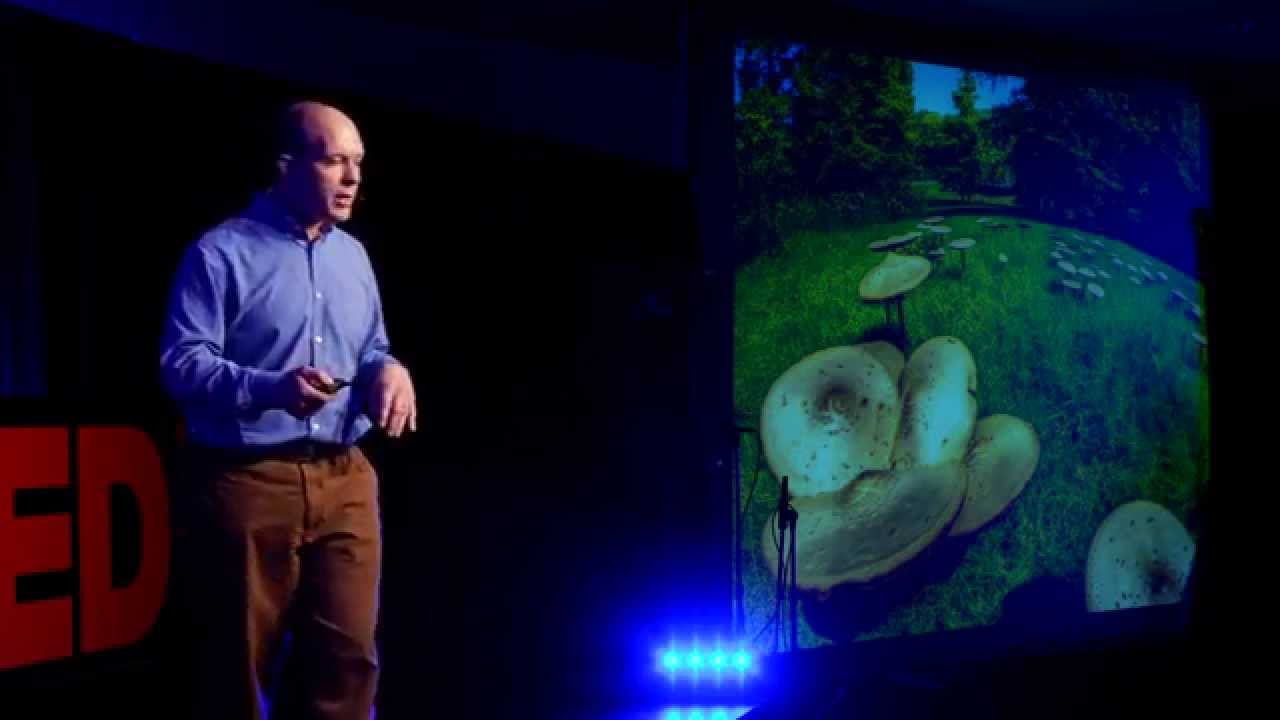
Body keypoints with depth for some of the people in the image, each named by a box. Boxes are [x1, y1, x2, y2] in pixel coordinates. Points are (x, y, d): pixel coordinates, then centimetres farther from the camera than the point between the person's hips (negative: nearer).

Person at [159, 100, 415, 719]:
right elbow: (180, 364, -12)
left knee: (350, 655, 5)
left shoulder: (353, 255, 15)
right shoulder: (222, 251, -6)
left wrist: (389, 371, -1)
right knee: (238, 666, 4)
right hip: (247, 483, -5)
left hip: (344, 482, 6)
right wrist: (271, 389, -28)